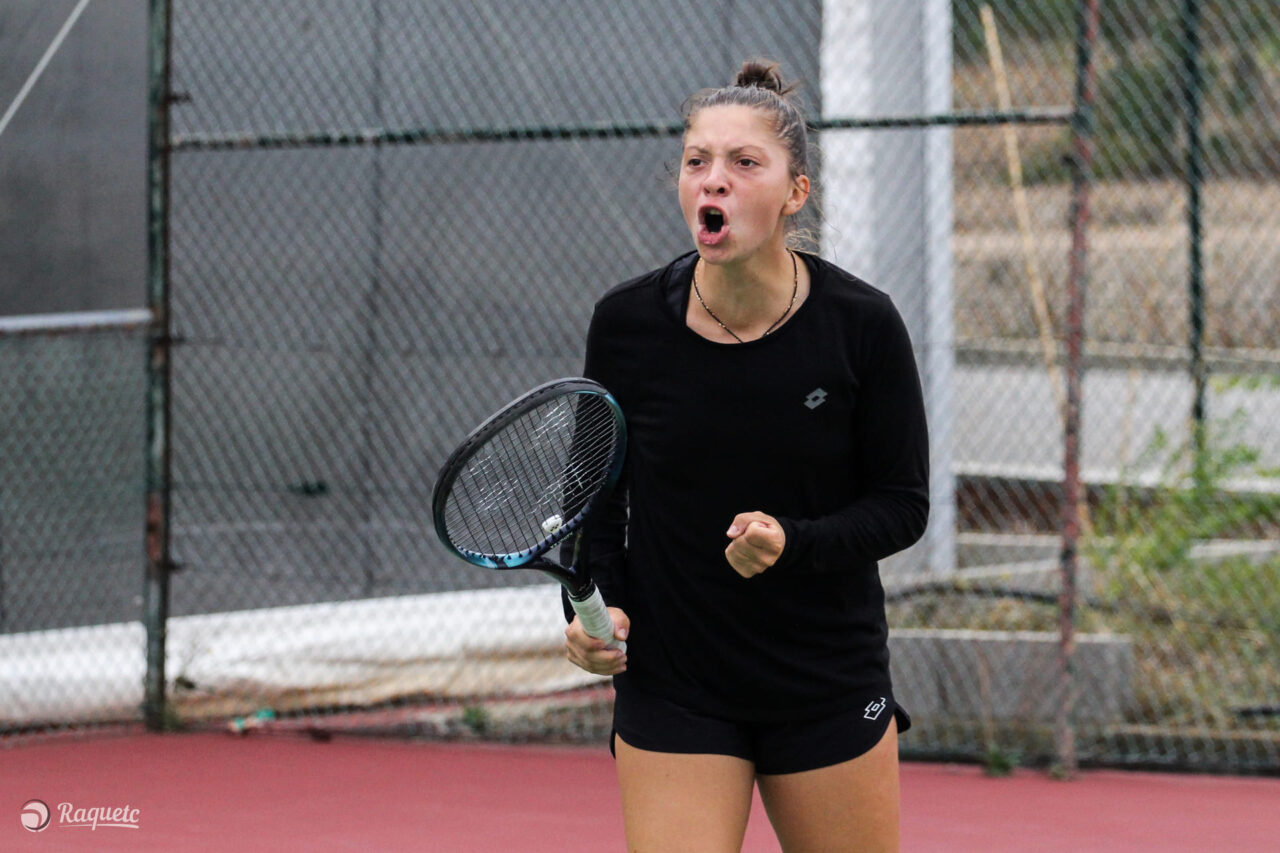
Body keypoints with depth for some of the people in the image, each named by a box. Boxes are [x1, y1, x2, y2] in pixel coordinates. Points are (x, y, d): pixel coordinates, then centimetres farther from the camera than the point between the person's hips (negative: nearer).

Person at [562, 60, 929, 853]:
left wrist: (792, 543, -21)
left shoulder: (862, 325, -11)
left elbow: (902, 504, -4)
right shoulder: (626, 323, -7)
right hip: (671, 689, 0)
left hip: (831, 688, 0)